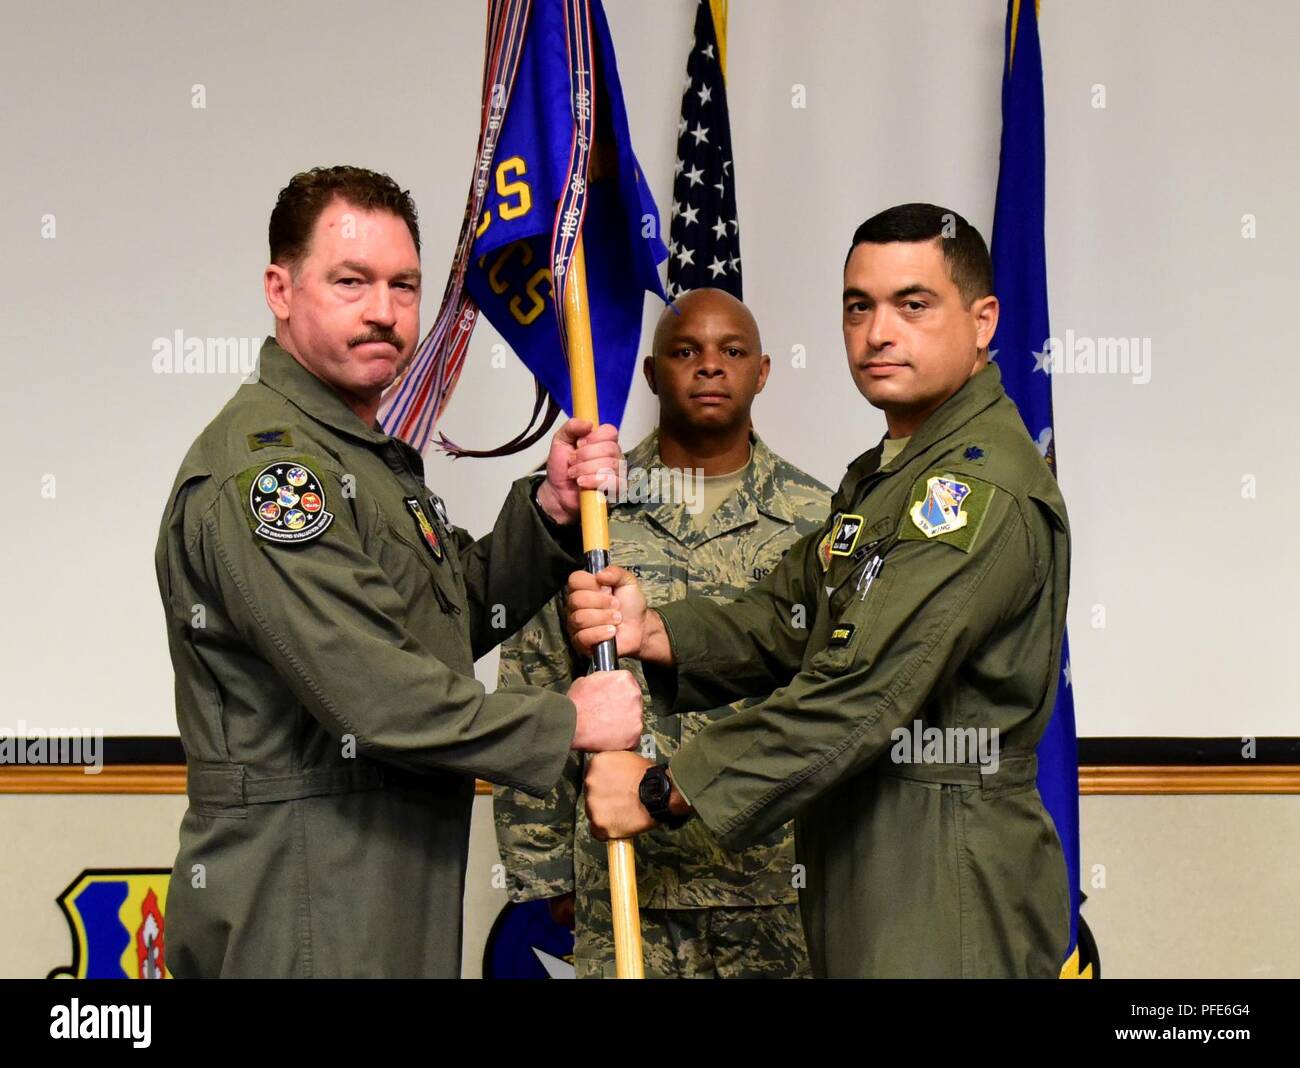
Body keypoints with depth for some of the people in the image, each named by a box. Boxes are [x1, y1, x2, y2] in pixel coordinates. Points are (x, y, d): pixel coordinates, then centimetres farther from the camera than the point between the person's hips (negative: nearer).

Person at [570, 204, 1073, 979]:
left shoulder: (982, 490, -19)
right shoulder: (884, 476, 17)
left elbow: (861, 692, -25)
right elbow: (783, 619, 9)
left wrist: (663, 790, -20)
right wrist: (652, 632, -10)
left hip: (944, 900, -9)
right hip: (866, 874, 9)